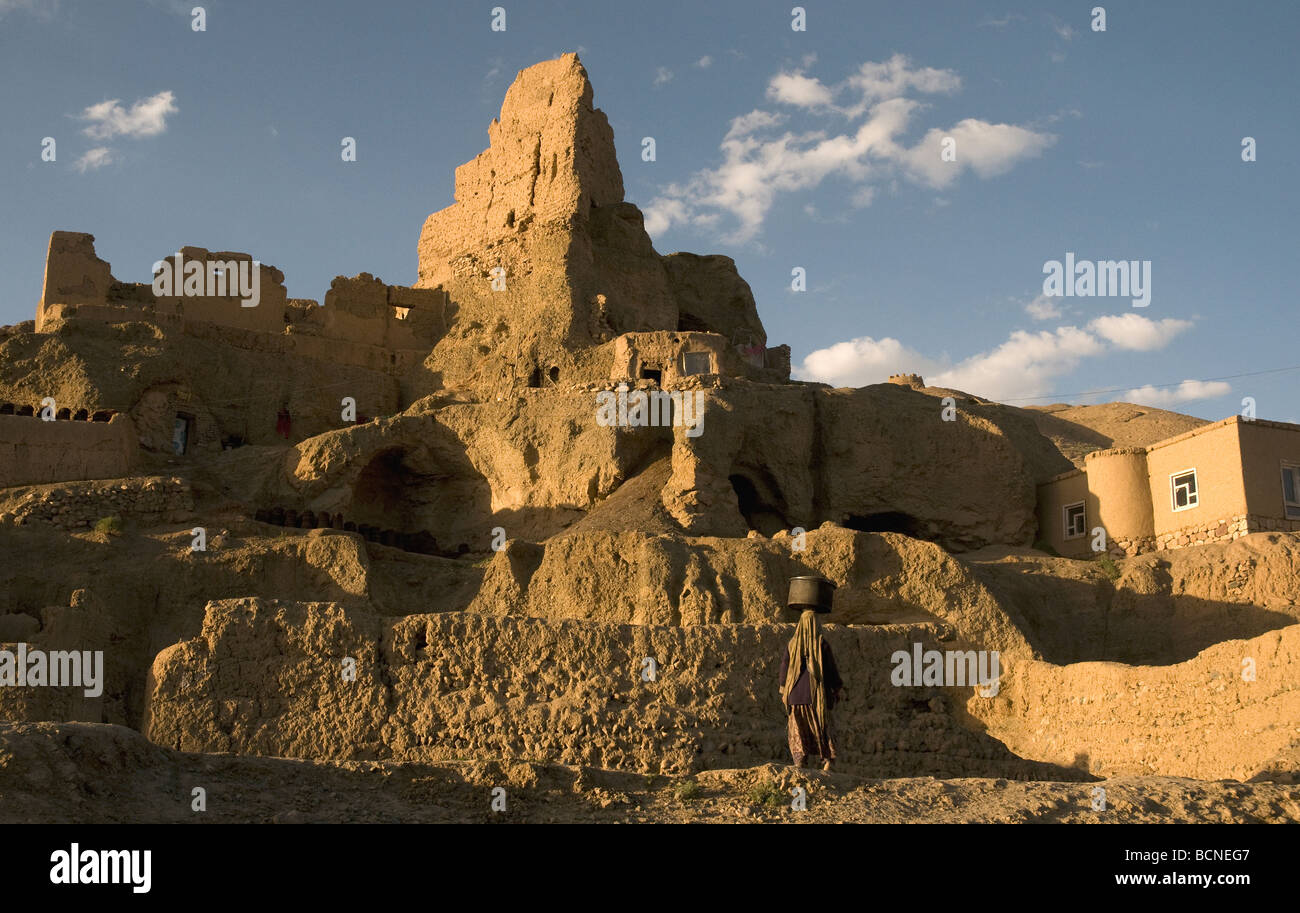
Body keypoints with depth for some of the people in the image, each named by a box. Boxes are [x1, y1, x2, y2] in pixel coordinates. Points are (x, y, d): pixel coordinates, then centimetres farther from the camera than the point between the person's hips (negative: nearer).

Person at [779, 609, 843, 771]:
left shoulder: (792, 644, 1)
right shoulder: (822, 644, -5)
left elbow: (784, 668, 4)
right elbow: (831, 668, -1)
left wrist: (784, 692, 14)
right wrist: (837, 689, 12)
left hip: (796, 693, 1)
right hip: (817, 693, -1)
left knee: (797, 728, 7)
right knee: (822, 726, 9)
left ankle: (799, 761, -2)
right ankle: (827, 759, -5)